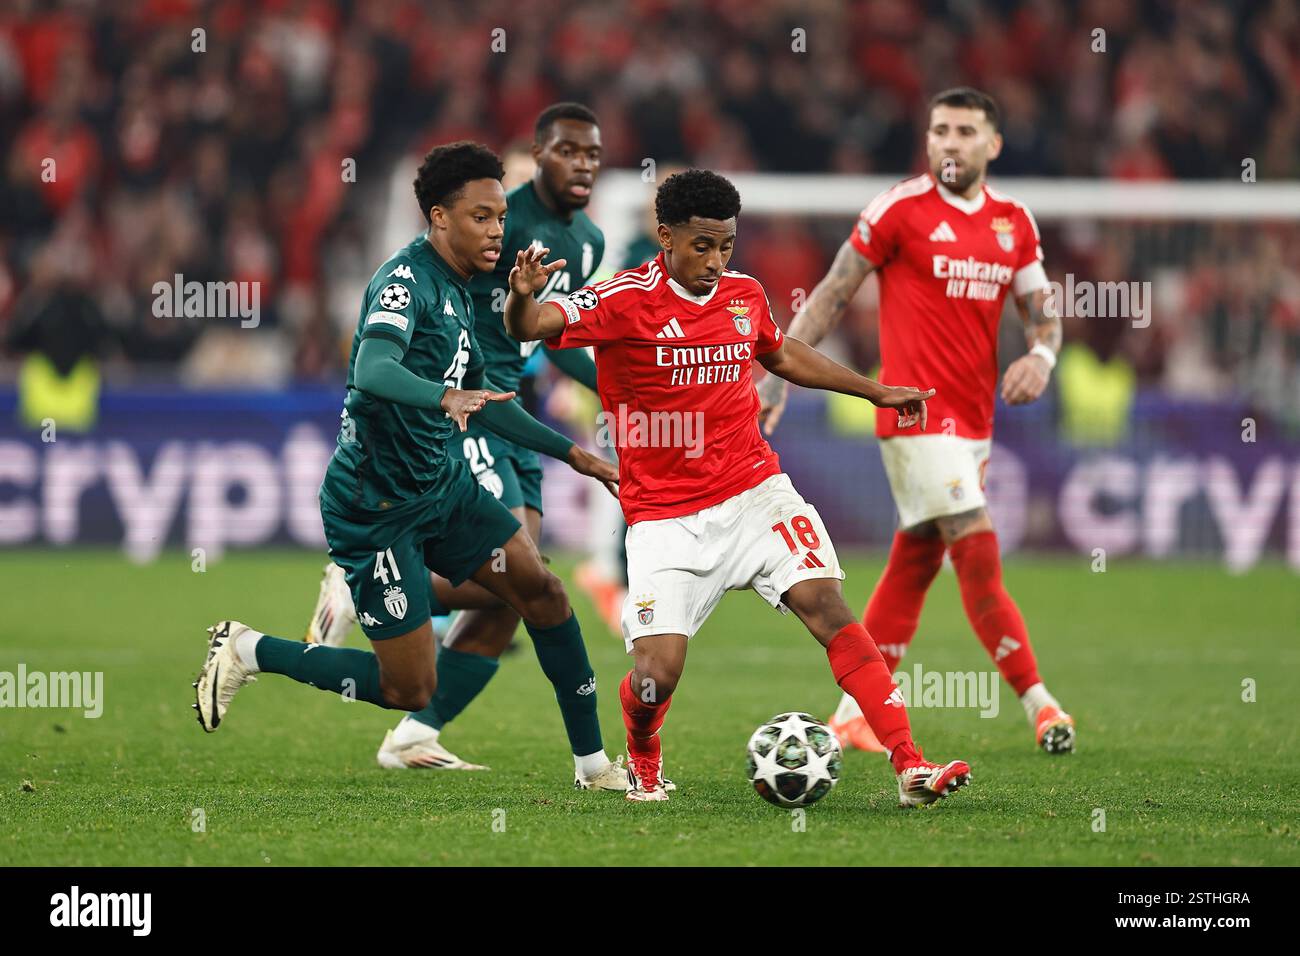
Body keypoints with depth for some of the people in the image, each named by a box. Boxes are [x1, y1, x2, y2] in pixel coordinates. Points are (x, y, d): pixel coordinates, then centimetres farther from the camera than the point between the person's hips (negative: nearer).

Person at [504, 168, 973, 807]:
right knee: (657, 674, -13)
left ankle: (910, 766, -18)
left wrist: (874, 392, 31)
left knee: (825, 604, -17)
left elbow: (780, 353, 28)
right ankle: (643, 764, 23)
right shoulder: (624, 300, -11)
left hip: (753, 491, 4)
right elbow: (531, 327, -23)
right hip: (665, 518, -4)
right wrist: (523, 298, -47)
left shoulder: (745, 295, 6)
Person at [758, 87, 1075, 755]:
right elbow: (831, 296, 0)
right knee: (978, 554, -12)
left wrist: (1041, 355, -9)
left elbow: (1042, 312, 14)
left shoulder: (1014, 222, 10)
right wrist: (777, 376, -3)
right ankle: (1039, 705, -11)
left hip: (973, 418, 6)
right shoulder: (899, 209, -6)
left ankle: (854, 714, 17)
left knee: (915, 561, 9)